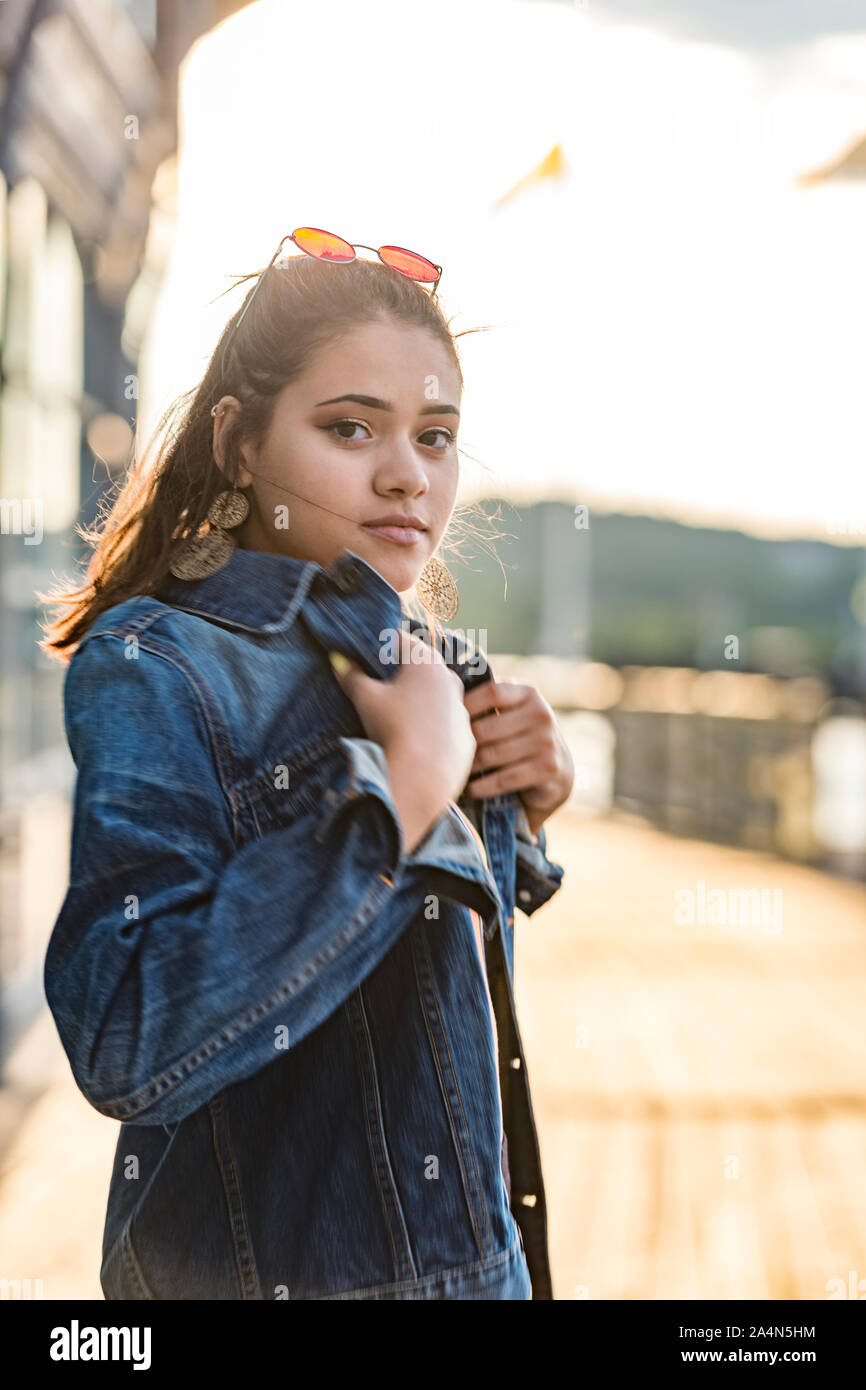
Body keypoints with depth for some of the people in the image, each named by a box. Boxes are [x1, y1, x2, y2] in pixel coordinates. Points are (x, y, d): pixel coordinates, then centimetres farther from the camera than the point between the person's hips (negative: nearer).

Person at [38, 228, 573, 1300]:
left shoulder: (424, 658, 4)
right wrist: (400, 787, -28)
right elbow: (130, 1049, -32)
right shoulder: (151, 672, -18)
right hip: (270, 1265, -7)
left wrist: (517, 811, -3)